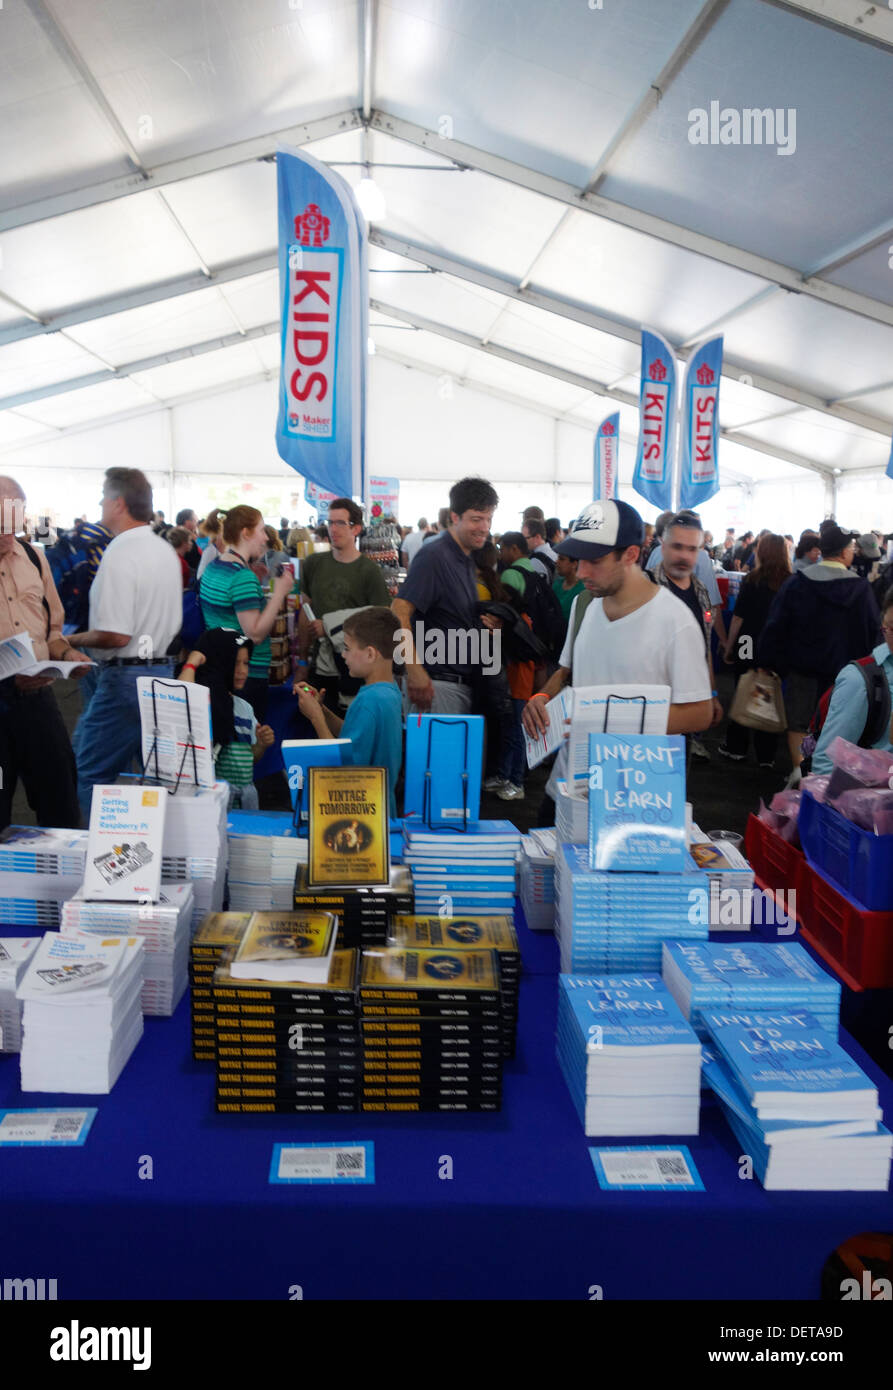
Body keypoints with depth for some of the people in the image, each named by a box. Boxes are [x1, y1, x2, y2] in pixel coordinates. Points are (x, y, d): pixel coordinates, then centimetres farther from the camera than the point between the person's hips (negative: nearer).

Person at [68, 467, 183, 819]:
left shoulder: (120, 554, -17)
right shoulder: (166, 550, 11)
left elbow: (114, 635, -22)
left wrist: (75, 640, -7)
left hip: (125, 675, -9)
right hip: (163, 668, 9)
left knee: (90, 773, 2)